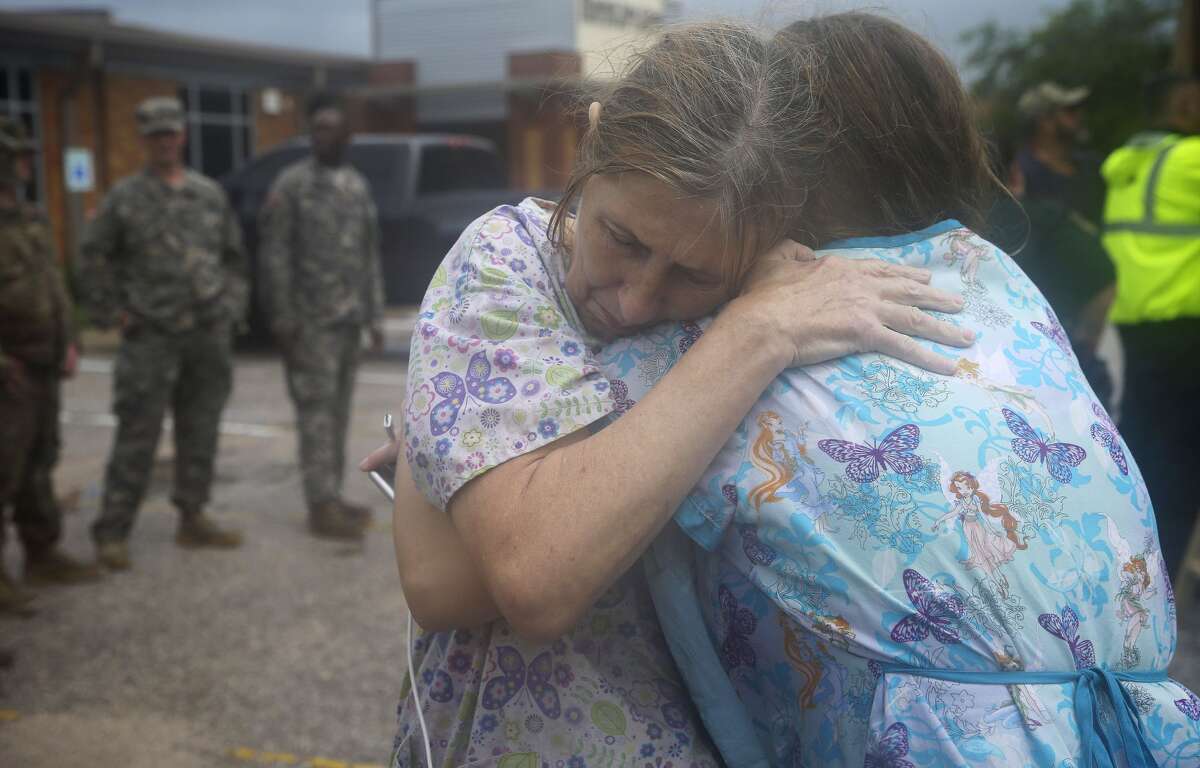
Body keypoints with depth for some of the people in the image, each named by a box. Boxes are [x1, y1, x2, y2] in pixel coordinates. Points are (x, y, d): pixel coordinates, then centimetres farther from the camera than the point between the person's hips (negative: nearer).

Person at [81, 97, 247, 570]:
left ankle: (193, 521, 20)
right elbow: (94, 256, 3)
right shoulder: (126, 197, 0)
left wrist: (231, 306, 8)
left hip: (210, 336, 4)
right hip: (151, 339, -4)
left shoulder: (210, 194, 10)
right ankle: (111, 532, 1)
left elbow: (233, 256, 17)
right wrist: (111, 312, -3)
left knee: (200, 433, 10)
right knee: (137, 437, -5)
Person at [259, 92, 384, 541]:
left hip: (350, 318, 6)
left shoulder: (358, 185, 14)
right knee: (317, 410, -7)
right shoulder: (292, 184, -5)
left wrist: (375, 316, 13)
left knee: (339, 410, 9)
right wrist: (284, 317, -14)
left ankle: (332, 497, 15)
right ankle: (321, 506, -6)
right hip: (311, 319, -6)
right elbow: (275, 254, -9)